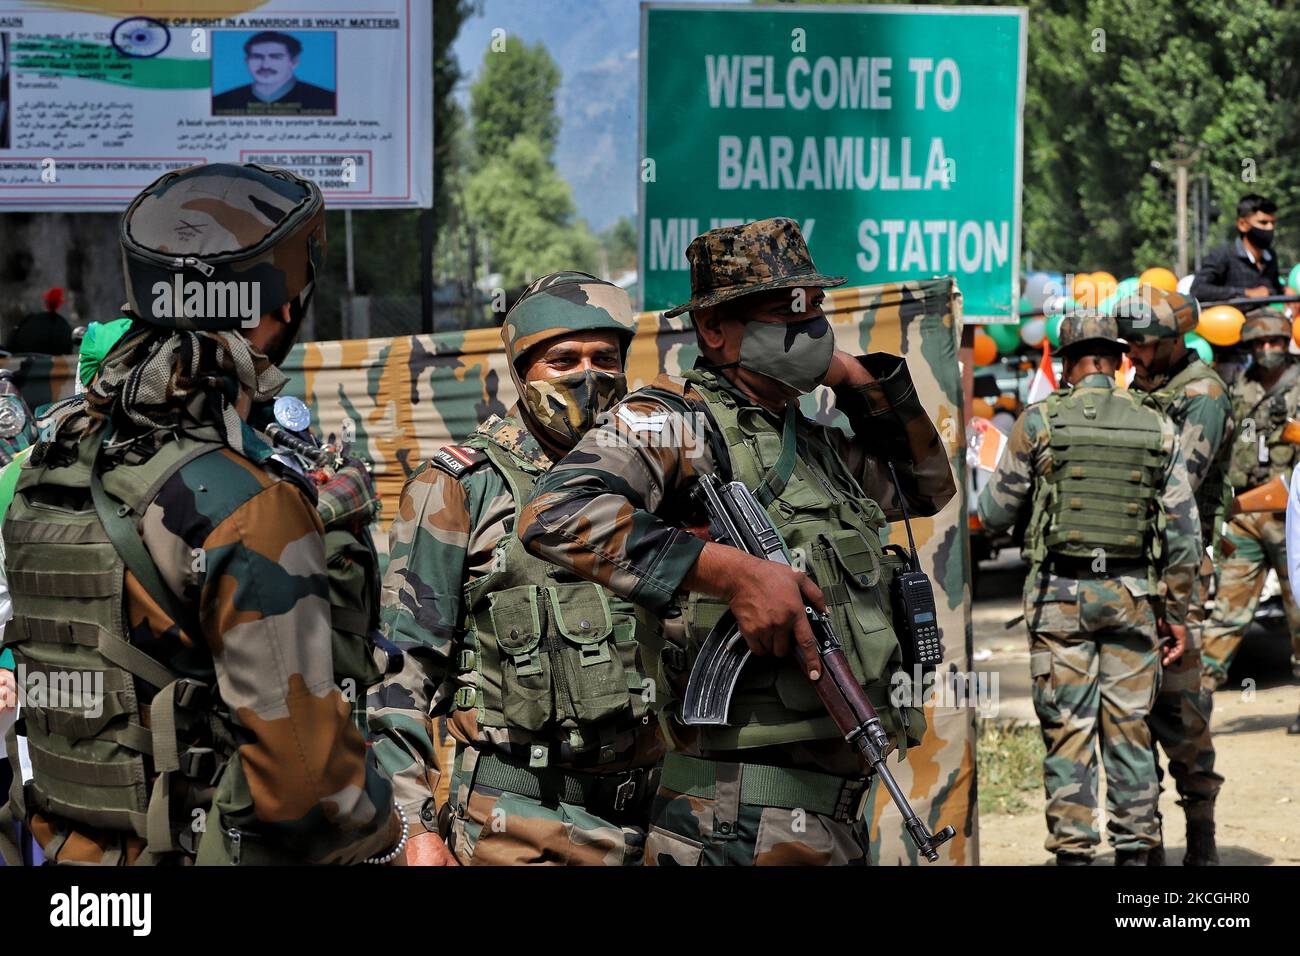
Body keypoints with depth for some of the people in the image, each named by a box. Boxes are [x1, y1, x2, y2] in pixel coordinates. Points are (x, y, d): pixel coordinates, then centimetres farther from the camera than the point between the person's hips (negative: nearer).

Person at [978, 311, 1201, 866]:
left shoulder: (1039, 423, -4)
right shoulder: (1157, 429, 3)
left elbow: (995, 514, 2)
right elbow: (1183, 533, 3)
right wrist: (1176, 612, 10)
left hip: (1060, 594, -2)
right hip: (1132, 593, 2)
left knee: (1067, 729, 1)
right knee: (1129, 727, 8)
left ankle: (1072, 850, 0)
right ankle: (1134, 847, 9)